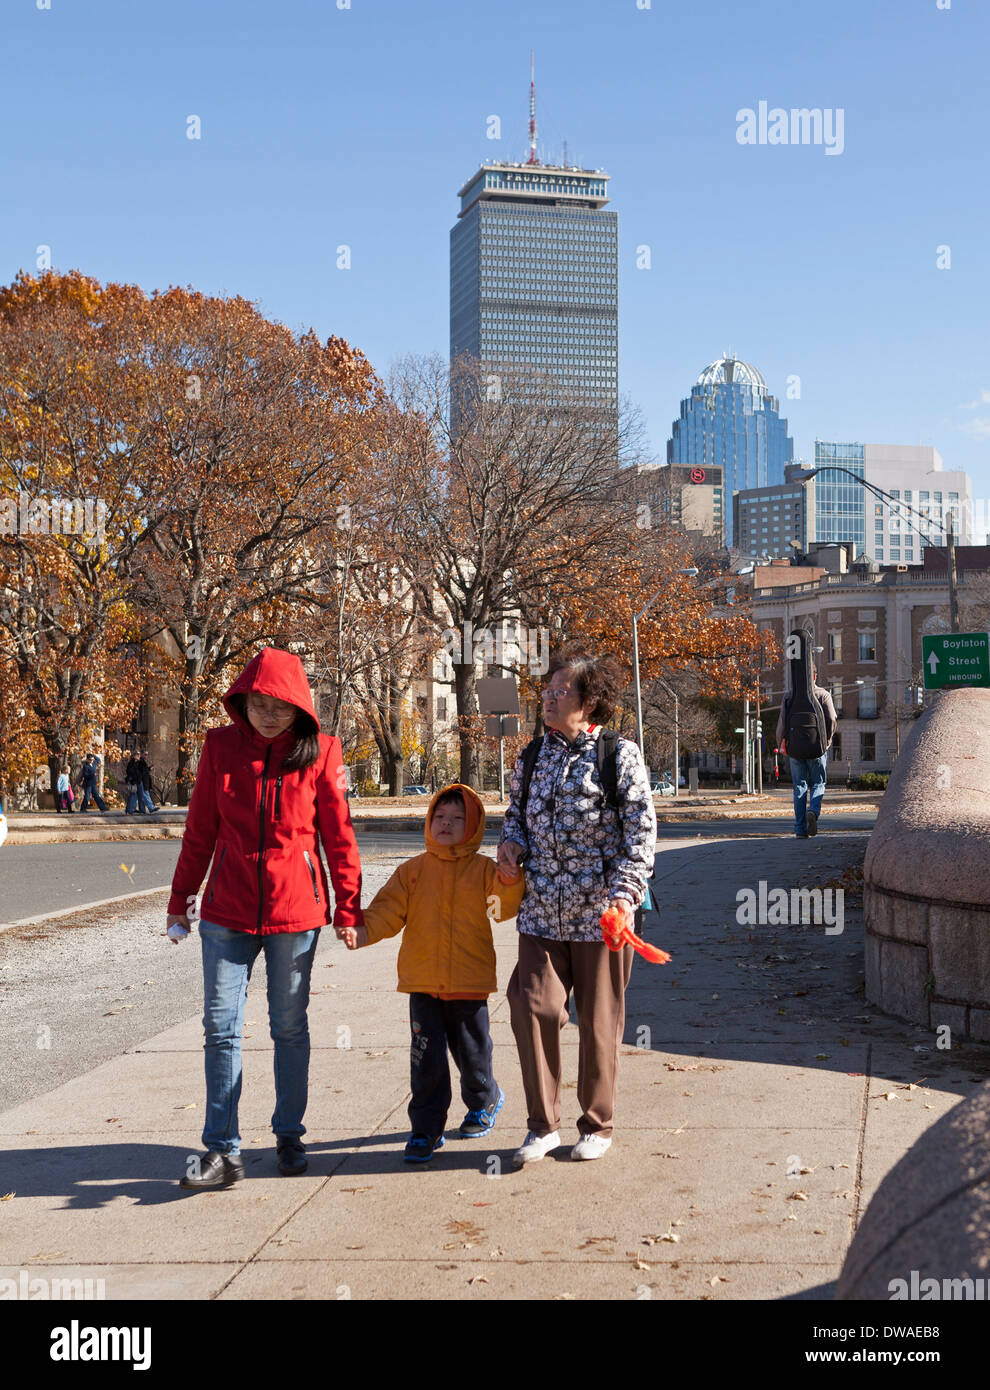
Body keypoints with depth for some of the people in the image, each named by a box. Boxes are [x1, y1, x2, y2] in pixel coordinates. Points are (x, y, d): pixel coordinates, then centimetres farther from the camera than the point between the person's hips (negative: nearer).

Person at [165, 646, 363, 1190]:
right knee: (221, 1027, 0)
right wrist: (180, 899, 11)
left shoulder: (320, 752, -3)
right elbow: (200, 830, 8)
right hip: (227, 909, 1)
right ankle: (222, 1150, 7)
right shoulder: (221, 747, 1)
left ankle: (289, 1136, 25)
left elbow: (338, 834, 1)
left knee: (290, 1027, 10)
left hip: (295, 909, -1)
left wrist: (348, 907, 1)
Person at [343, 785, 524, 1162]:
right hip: (423, 982, 1)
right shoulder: (413, 871, 5)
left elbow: (503, 909, -10)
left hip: (470, 983, -1)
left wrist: (510, 884, -29)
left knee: (472, 1052, 12)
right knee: (426, 1059, 0)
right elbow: (389, 910, -1)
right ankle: (426, 1129, 9)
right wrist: (364, 930, -17)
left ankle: (484, 1102, 40)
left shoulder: (484, 870, 1)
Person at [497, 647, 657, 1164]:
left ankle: (596, 1125, 24)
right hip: (541, 909, 4)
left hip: (601, 913, -3)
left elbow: (641, 831, -7)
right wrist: (512, 840, 1)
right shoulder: (531, 757, 9)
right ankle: (543, 1125, 9)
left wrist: (624, 893, -18)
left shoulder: (620, 756, -5)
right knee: (532, 1006, -7)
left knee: (598, 1019, 7)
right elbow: (517, 809, 24)